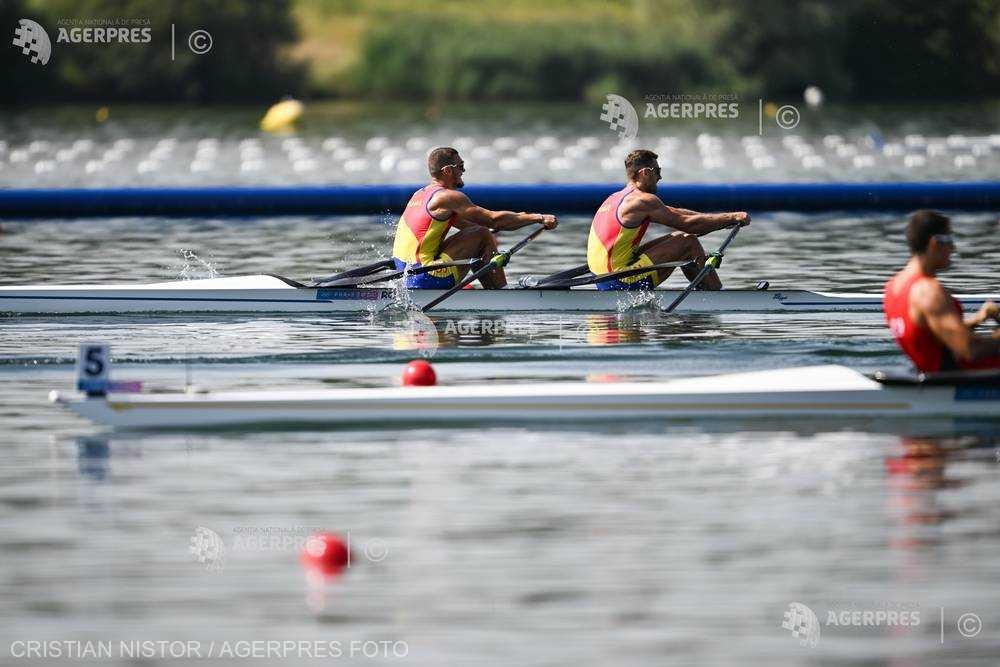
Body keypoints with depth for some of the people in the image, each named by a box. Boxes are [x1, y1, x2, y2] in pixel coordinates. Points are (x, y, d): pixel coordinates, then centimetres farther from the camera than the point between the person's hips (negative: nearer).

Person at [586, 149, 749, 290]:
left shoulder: (616, 198, 19)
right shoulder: (642, 200, -13)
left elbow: (674, 214, 22)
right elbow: (687, 223, -12)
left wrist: (720, 219, 20)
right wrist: (731, 218, -3)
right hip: (623, 284, -10)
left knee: (678, 238, 19)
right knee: (688, 242, -4)